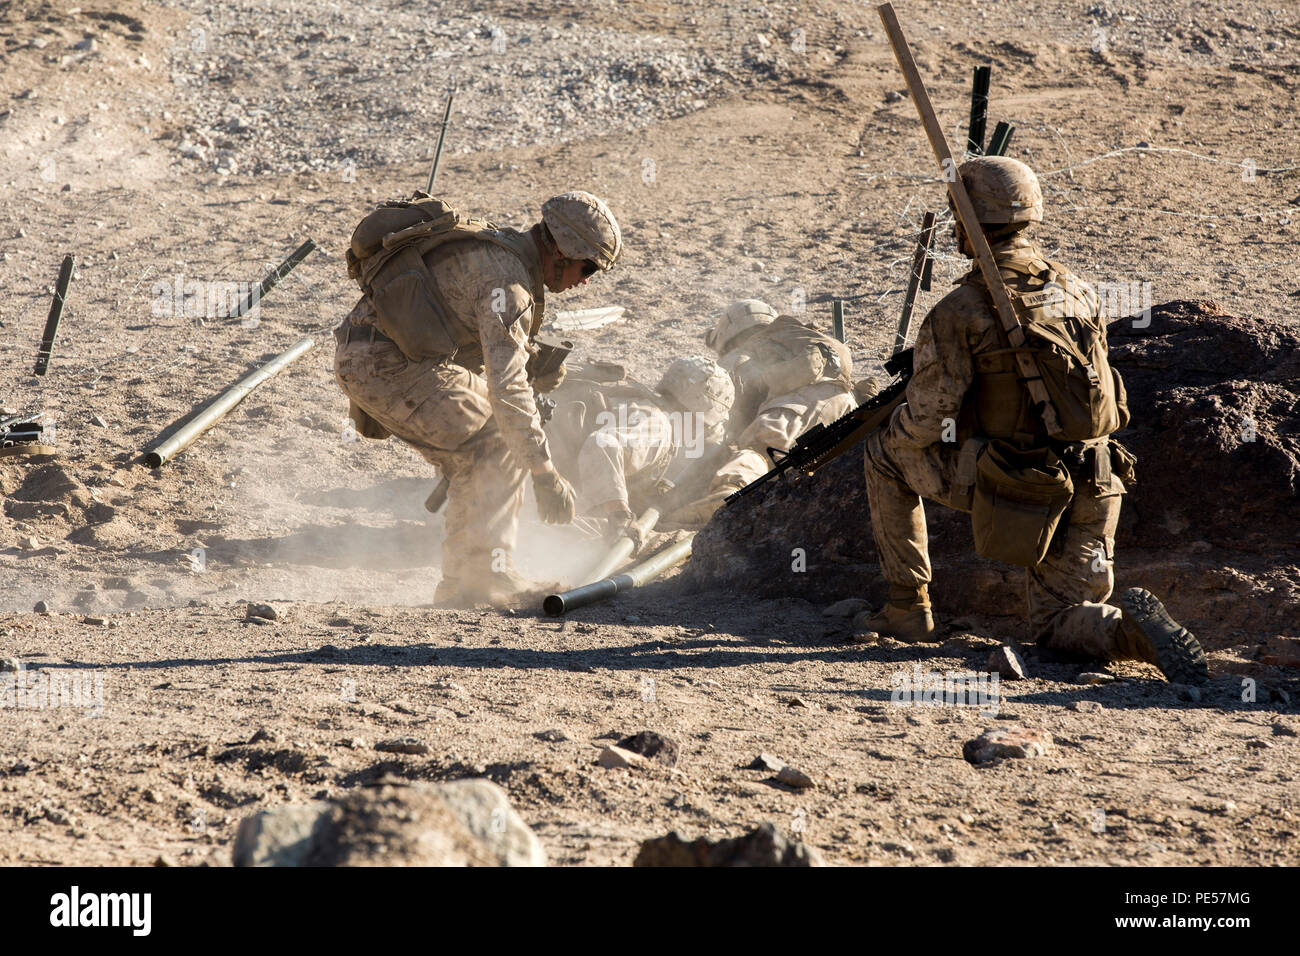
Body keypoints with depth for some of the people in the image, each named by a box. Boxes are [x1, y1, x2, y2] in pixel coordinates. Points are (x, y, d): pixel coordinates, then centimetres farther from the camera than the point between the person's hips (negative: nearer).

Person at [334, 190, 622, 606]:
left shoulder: (505, 252, 16)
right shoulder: (504, 275, -16)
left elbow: (482, 361, 28)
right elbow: (508, 383, -22)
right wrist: (544, 472, -20)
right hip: (388, 364, -10)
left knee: (477, 461, 15)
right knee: (500, 449, -5)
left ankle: (460, 582, 17)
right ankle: (487, 572, -5)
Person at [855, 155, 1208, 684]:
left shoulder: (959, 312, -13)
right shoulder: (1077, 292, 5)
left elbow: (927, 422, -13)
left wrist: (893, 428, 12)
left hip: (1013, 491, -5)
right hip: (1090, 491, 5)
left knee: (886, 454, 18)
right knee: (1058, 626, 18)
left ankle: (908, 609, 19)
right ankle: (1131, 628, -16)